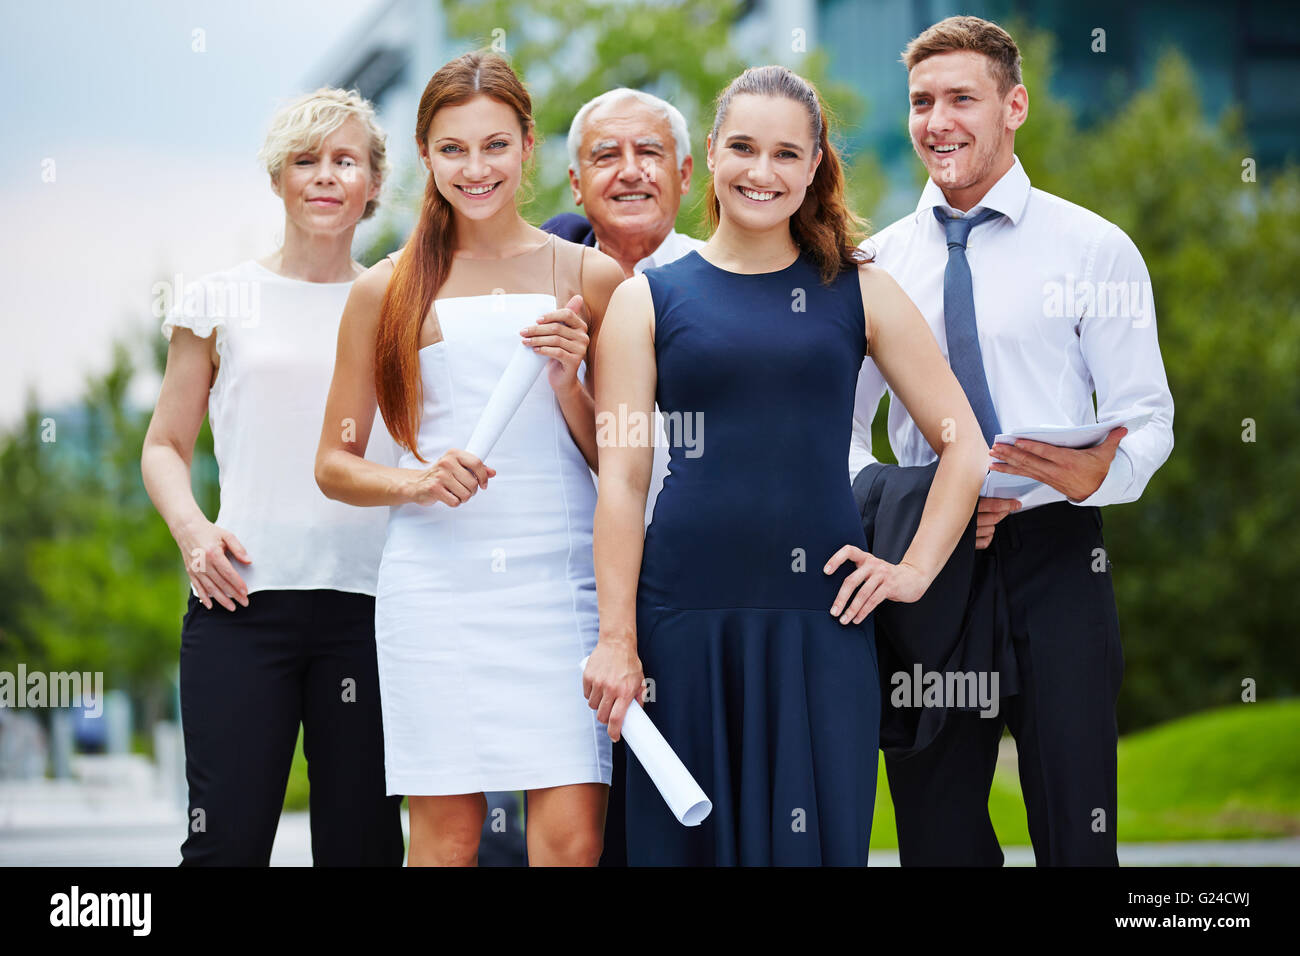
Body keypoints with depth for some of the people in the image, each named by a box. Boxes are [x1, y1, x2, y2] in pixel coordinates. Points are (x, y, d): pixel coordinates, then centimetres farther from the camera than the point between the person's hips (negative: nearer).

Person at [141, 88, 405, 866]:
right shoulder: (220, 301, 10)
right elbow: (166, 445, 13)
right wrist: (192, 528, -5)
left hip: (368, 603, 1)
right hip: (243, 597, -1)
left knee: (362, 842, 1)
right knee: (227, 837, -9)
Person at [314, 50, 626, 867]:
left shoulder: (590, 278, 9)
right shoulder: (388, 291, 8)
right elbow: (335, 464, 11)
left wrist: (569, 382, -6)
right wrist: (415, 481, -8)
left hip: (559, 577, 0)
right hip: (436, 579, 0)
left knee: (573, 836, -9)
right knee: (447, 837, 0)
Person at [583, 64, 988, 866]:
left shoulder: (860, 292, 9)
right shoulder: (647, 300, 7)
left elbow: (966, 447, 12)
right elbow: (622, 479, 2)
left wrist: (915, 570, 3)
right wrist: (616, 640, -3)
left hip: (821, 618, 1)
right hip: (685, 614, 0)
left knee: (814, 835, -1)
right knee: (688, 835, 2)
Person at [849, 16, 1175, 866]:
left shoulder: (1094, 248, 2)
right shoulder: (879, 265, 10)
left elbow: (1149, 417, -1)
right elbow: (841, 425, 12)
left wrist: (1096, 472, -24)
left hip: (1055, 557, -3)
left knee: (1074, 826, -4)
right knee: (935, 829, 7)